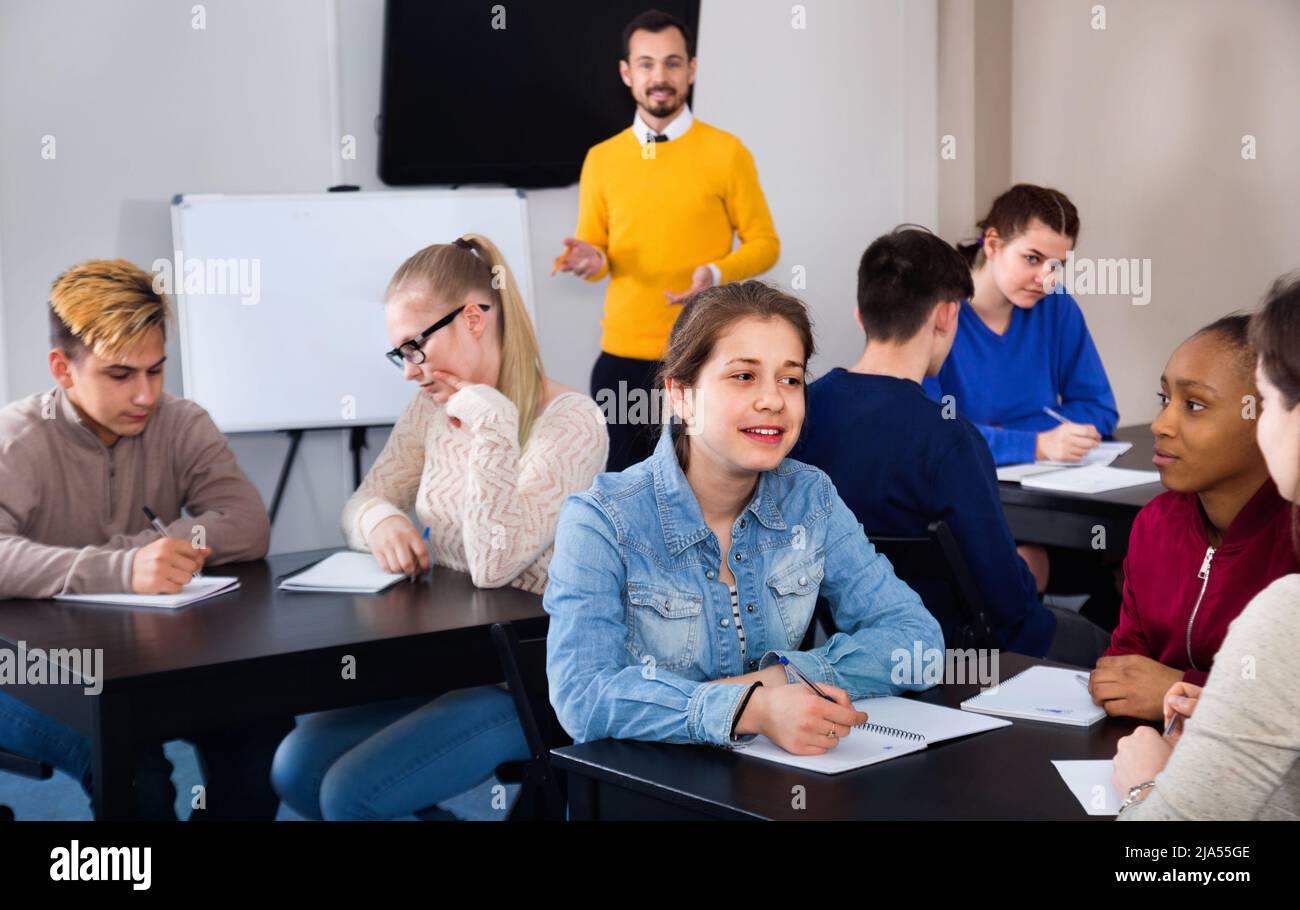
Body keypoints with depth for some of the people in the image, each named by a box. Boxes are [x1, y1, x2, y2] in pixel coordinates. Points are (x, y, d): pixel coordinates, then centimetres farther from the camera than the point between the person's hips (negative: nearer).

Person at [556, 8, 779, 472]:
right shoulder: (601, 159, 6)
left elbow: (764, 243, 1)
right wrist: (591, 260, -11)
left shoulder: (726, 152, -3)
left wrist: (716, 273, -18)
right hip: (622, 353, 3)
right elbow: (594, 252, 12)